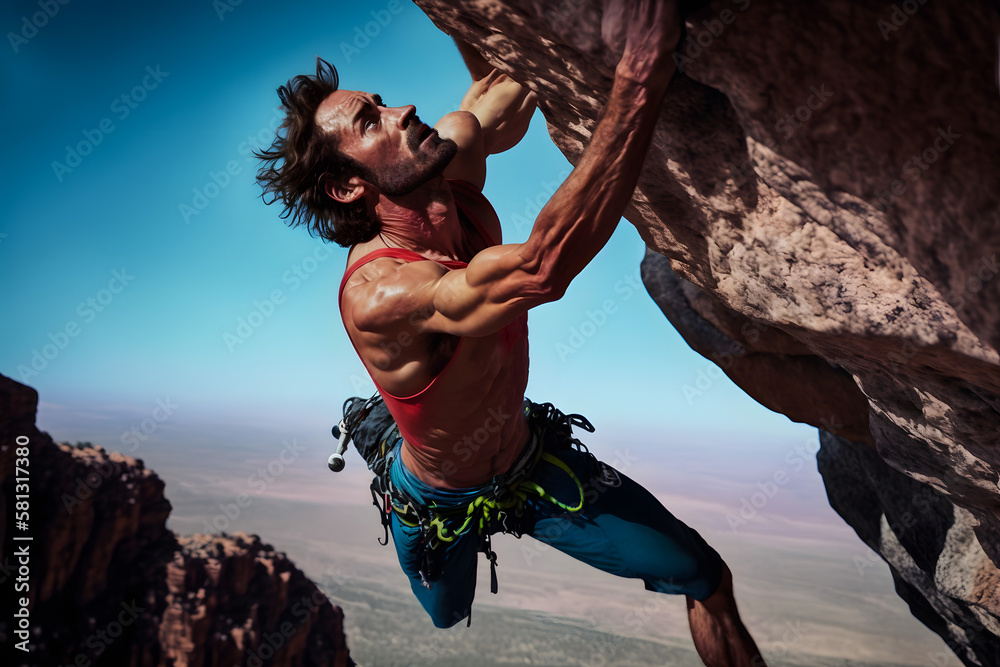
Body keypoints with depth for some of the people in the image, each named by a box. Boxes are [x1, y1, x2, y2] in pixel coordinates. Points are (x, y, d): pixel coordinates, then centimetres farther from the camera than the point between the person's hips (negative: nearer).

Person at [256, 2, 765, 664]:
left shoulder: (452, 167, -20)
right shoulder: (377, 293, -42)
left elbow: (505, 80, -3)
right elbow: (543, 266, -57)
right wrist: (641, 74, -56)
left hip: (536, 460, 4)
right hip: (440, 507, -4)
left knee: (707, 577, 0)